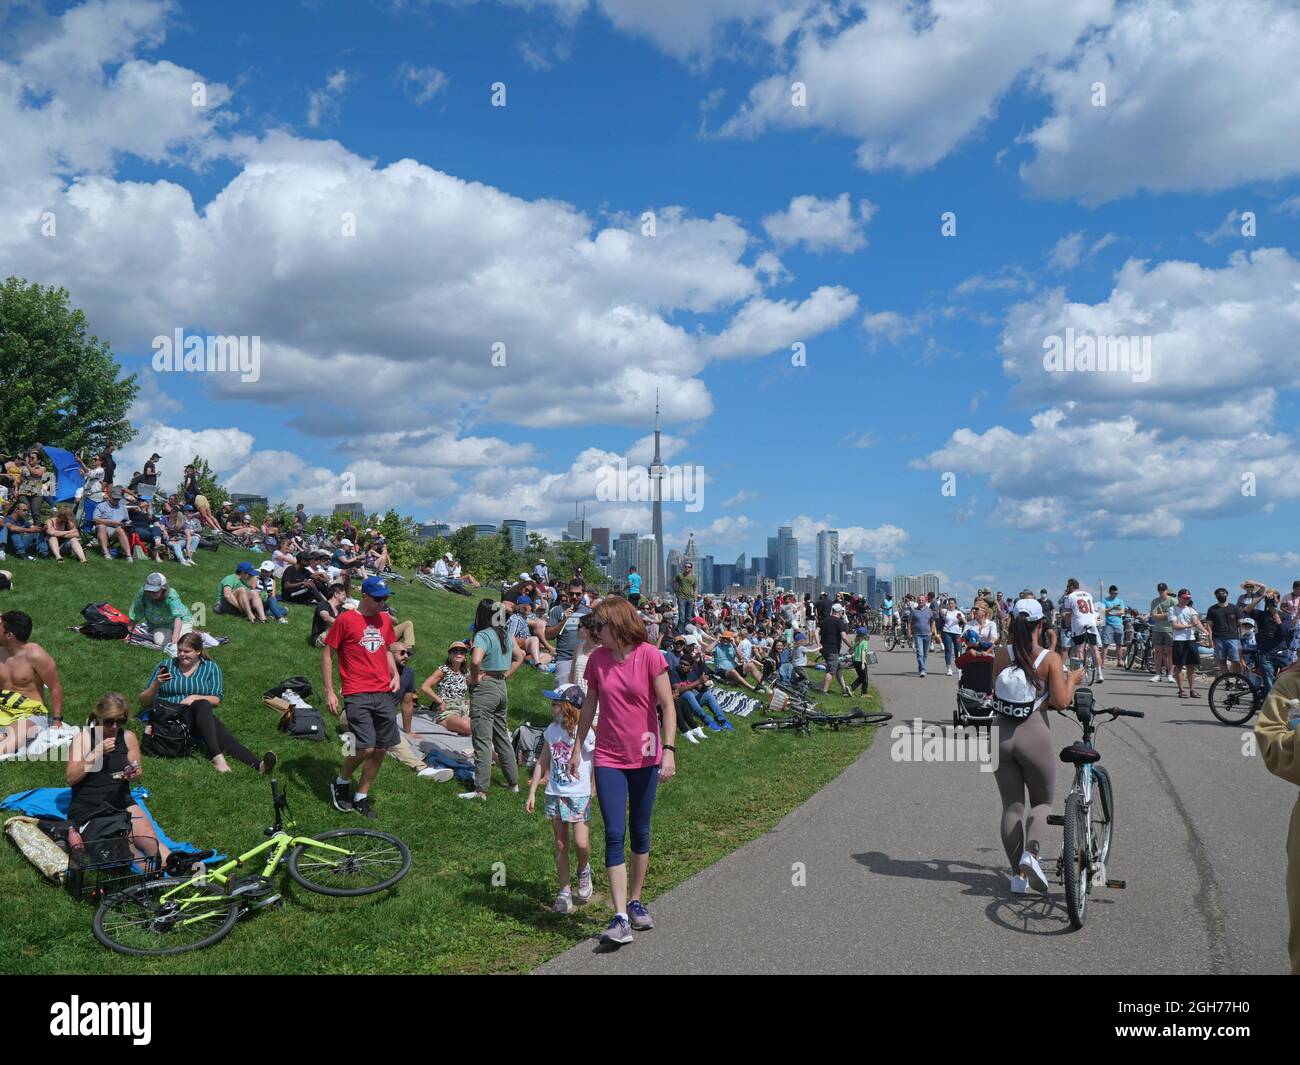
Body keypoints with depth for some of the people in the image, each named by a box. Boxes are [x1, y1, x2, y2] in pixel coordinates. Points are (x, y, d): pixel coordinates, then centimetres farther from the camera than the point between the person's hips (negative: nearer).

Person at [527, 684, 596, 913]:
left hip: (579, 795, -4)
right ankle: (564, 890, 17)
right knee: (560, 845, 7)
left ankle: (584, 871, 22)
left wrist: (595, 796, -8)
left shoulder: (585, 733, -13)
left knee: (581, 844, -10)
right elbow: (542, 763, 11)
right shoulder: (551, 730, 2)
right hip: (555, 794, 4)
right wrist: (532, 793, 9)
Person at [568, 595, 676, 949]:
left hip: (645, 757, -1)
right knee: (614, 835, -6)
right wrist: (577, 747, 14)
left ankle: (635, 901, 30)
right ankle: (620, 918, -5)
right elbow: (589, 705, 10)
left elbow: (667, 706, -11)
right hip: (608, 759, 2)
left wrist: (668, 750, -19)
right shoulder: (597, 658, -1)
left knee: (640, 833, 12)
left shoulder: (650, 657, -11)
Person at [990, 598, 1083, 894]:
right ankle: (1031, 853, -9)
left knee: (1012, 806, 13)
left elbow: (996, 691, 5)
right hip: (1034, 735, -2)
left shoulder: (1001, 655, -2)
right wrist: (1072, 681, 9)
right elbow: (1061, 702, -11)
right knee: (1043, 802, 16)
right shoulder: (1050, 659, -9)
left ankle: (1018, 873, 14)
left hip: (1002, 735, 2)